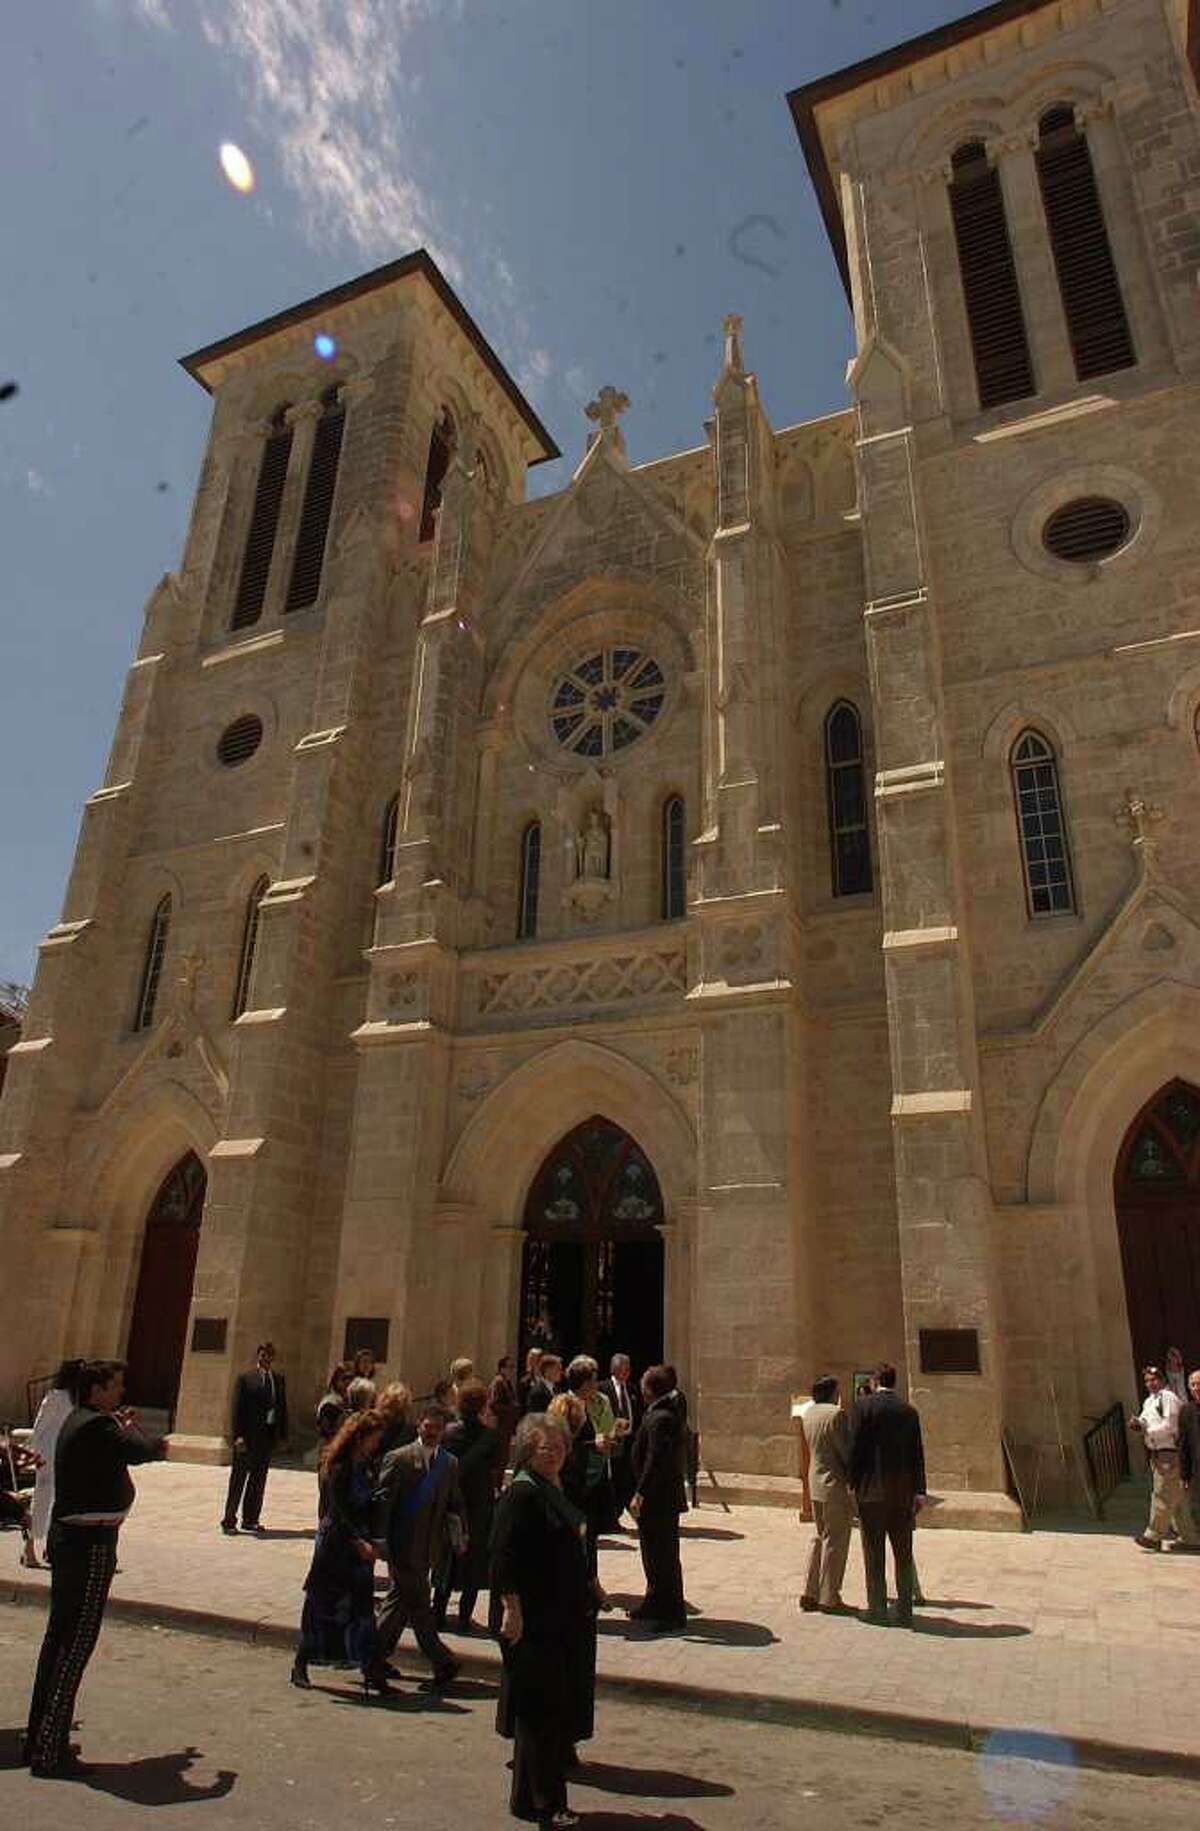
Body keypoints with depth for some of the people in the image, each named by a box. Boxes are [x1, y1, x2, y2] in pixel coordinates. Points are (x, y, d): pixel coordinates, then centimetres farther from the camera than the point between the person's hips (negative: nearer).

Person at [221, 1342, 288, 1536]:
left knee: (258, 1480, 11)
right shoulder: (245, 1379, -3)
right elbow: (237, 1409, -7)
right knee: (238, 1479, 2)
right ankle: (229, 1520, 11)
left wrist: (283, 1436, 6)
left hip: (268, 1436, 5)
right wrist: (238, 1435, -14)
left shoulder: (278, 1379, 11)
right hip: (248, 1437, -5)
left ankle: (250, 1519, 20)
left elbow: (283, 1408, 11)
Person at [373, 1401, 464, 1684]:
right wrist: (379, 1538, -15)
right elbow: (382, 1500, -10)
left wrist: (459, 1532, -6)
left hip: (428, 1547, 6)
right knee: (418, 1603, -2)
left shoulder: (449, 1463, 6)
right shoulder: (398, 1458, -10)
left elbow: (454, 1504, 11)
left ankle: (377, 1655, 31)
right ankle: (441, 1661, 8)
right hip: (404, 1545, -6)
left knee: (402, 1599, 16)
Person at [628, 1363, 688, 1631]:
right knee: (655, 1554, 20)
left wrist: (640, 1493, -21)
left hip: (659, 1499, -10)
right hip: (664, 1498, 10)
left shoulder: (660, 1419, -21)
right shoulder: (669, 1413, 10)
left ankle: (673, 1614, 11)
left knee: (663, 1556, 1)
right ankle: (655, 1605, 33)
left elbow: (655, 1461, -25)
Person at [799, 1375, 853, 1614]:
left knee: (821, 1538, 19)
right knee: (835, 1542, 4)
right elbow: (846, 1450, -15)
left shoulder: (808, 1413, 7)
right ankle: (829, 1598, 11)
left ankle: (810, 1593, 21)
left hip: (815, 1483, 8)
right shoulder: (836, 1413, -18)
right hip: (836, 1484, -8)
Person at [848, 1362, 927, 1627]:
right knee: (903, 1554, 13)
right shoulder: (910, 1411, 6)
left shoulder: (863, 1405, -6)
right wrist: (919, 1491, 5)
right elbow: (917, 1453, 4)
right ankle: (905, 1612, 16)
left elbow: (856, 1446, -9)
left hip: (872, 1489, -4)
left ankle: (878, 1610, 9)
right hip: (903, 1491, 4)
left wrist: (852, 1483, 0)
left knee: (874, 1553, 5)